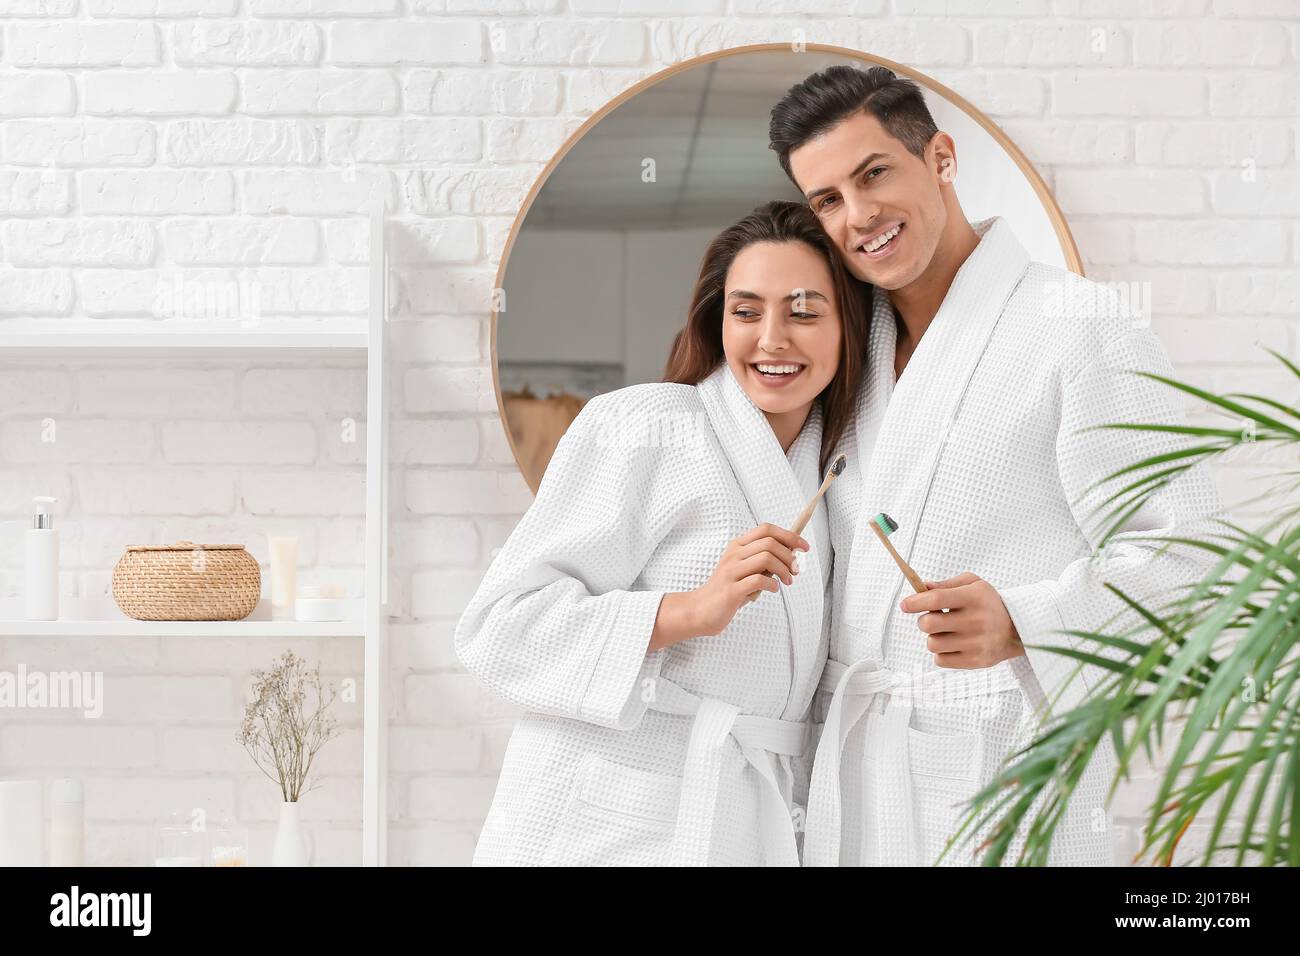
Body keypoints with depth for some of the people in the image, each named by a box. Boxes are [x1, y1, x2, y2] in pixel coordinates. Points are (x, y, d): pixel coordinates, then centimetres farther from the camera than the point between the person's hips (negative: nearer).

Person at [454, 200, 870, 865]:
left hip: (752, 829, 6)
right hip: (608, 828, -6)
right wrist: (692, 611, -25)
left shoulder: (834, 472, 13)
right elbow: (500, 628, -16)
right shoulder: (640, 427, -9)